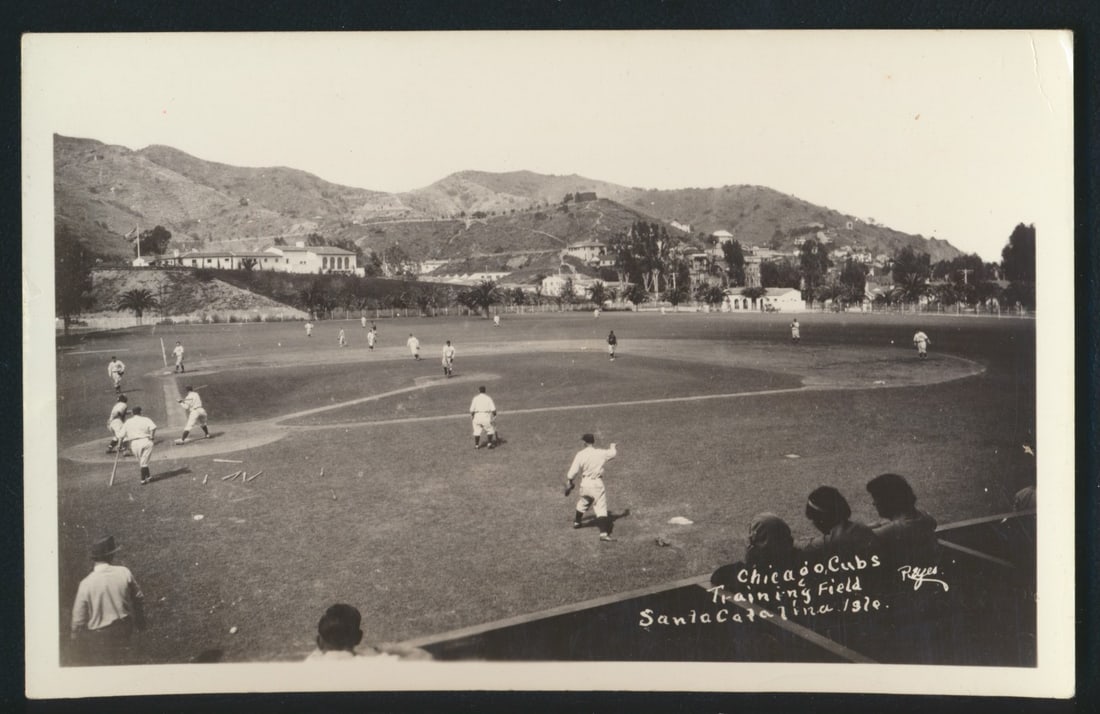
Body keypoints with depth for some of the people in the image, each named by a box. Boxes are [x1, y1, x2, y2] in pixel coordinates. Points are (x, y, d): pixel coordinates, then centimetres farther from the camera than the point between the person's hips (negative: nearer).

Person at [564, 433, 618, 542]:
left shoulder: (580, 455, -6)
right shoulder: (601, 453, -5)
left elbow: (573, 471, -7)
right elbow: (614, 453, 14)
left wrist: (569, 482, 9)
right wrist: (613, 446, 36)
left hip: (585, 484, 2)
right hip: (597, 484, -2)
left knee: (583, 503, 27)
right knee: (601, 508, -6)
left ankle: (576, 521, 48)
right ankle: (603, 532, -18)